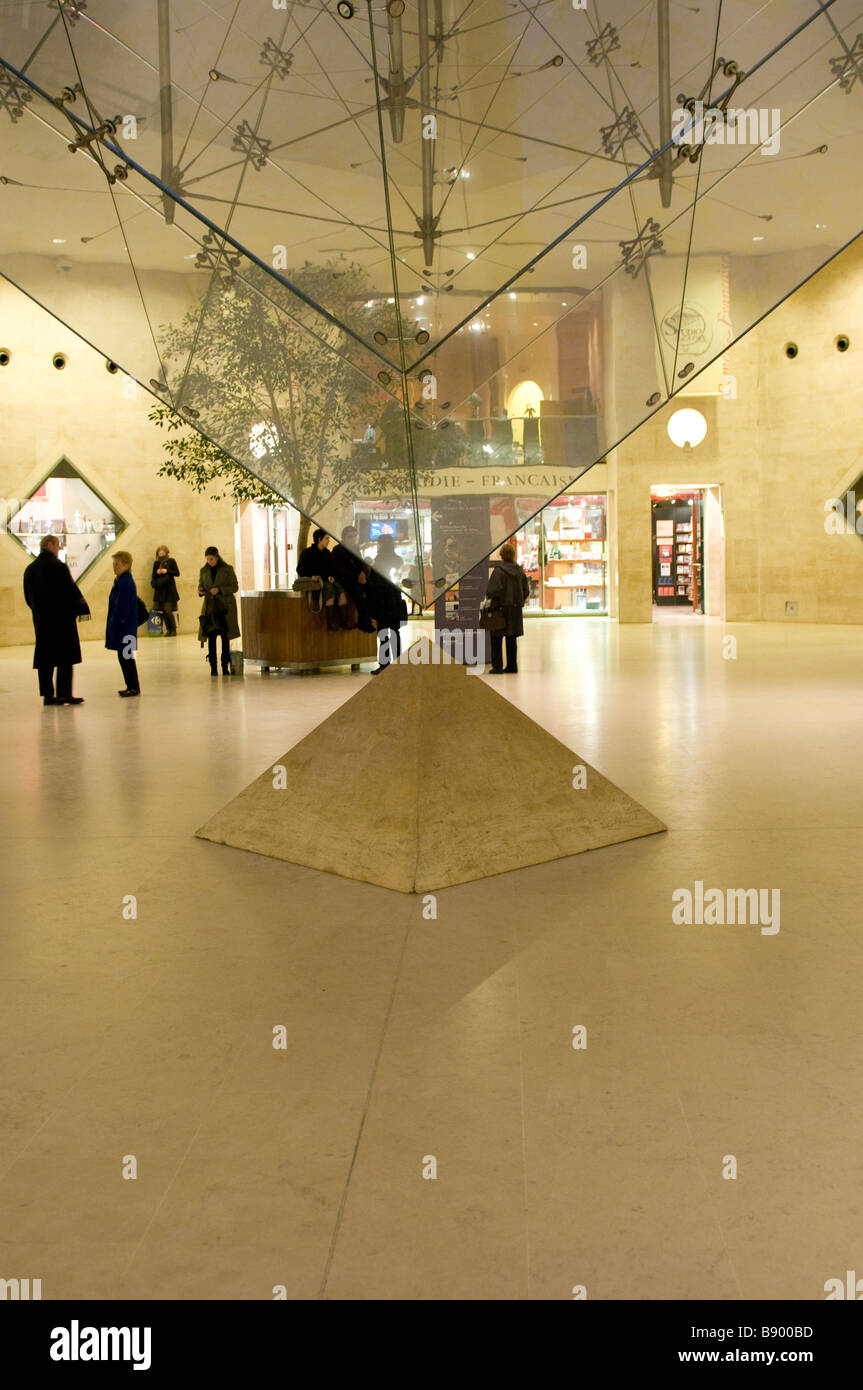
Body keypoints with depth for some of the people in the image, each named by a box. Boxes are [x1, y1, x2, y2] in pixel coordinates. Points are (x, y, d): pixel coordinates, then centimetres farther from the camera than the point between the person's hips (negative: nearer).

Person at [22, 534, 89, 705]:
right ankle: (64, 693, -3)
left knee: (45, 658, 8)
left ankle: (47, 695, 9)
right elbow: (71, 590, -12)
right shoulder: (58, 566, -11)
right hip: (62, 618, -6)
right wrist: (82, 608, -2)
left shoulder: (30, 569, 10)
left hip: (41, 619, 7)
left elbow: (28, 596, 14)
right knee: (65, 658, -1)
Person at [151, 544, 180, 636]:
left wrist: (167, 571, -13)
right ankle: (168, 629, 12)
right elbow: (153, 576, 13)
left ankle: (173, 629, 4)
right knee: (163, 611, 2)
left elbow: (177, 573, -1)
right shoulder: (156, 563, 12)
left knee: (168, 611, -9)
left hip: (169, 588, -4)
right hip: (160, 589, 4)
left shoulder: (171, 561, 2)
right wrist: (157, 573, -8)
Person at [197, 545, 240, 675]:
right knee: (211, 636, -5)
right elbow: (200, 587, 17)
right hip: (210, 606, 2)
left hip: (225, 606, -2)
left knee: (225, 636, -2)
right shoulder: (204, 571, 10)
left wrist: (219, 590, -15)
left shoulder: (227, 569, 1)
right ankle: (213, 667, -2)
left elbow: (235, 587, -1)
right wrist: (200, 592, -7)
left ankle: (225, 666, 5)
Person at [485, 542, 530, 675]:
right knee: (512, 638, 11)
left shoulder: (498, 570, -13)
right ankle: (512, 666, 12)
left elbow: (494, 589, -21)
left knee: (496, 638, 2)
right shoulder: (519, 571, 6)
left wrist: (488, 595, -2)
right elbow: (526, 590, 8)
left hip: (500, 607, -5)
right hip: (516, 608, 5)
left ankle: (497, 666, -1)